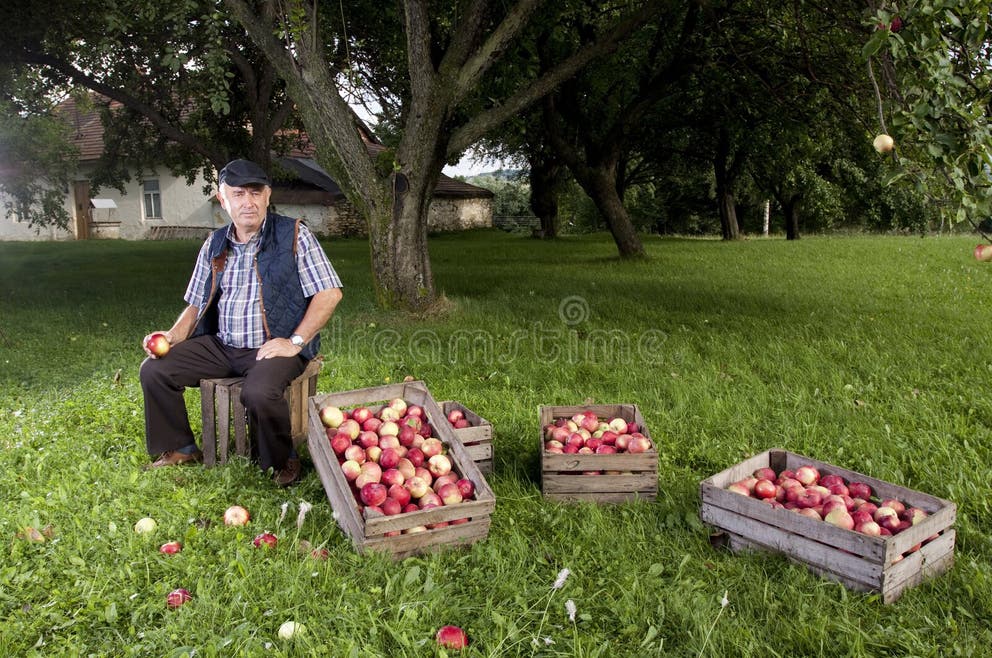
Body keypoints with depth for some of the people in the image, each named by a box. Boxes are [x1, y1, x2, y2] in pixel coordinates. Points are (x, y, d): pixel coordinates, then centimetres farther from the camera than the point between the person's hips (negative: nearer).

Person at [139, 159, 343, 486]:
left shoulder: (294, 235, -5)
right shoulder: (214, 244, 11)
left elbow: (329, 292, -10)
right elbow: (196, 304, 17)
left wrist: (295, 342, -16)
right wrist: (174, 335, -3)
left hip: (274, 346, -6)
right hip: (219, 345, 6)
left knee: (259, 392, -34)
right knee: (154, 370, -6)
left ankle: (282, 461, -5)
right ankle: (179, 449, 15)